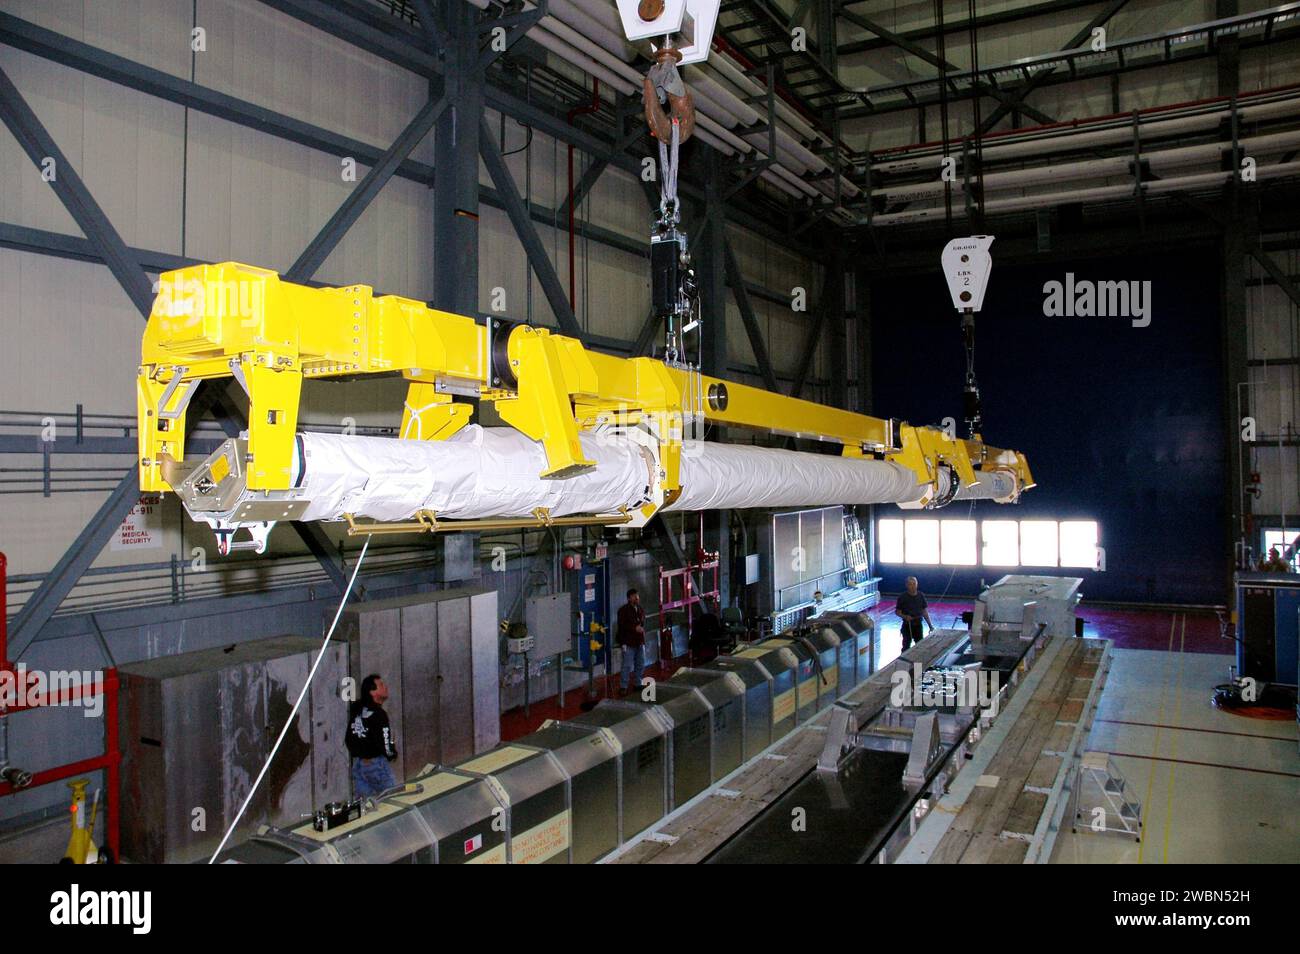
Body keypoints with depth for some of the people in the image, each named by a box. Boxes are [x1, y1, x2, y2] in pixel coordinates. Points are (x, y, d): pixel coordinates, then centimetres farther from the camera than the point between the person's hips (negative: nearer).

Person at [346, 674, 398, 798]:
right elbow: (384, 741, -19)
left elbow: (349, 740, 13)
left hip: (357, 763, 8)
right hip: (375, 763, -8)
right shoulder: (378, 713, -17)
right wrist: (392, 754, 0)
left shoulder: (356, 710, 7)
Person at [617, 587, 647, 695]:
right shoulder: (623, 610, -7)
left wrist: (641, 628, 5)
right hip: (628, 643, -7)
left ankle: (638, 684, 25)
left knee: (641, 665, 12)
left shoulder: (640, 610, 14)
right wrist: (634, 628, -19)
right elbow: (622, 625, -14)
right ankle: (623, 687, 3)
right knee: (627, 666, -6)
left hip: (640, 642, 7)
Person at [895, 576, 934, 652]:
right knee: (906, 647, 4)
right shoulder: (902, 597, -10)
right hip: (907, 626, -3)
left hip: (918, 625, 3)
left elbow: (924, 611, 6)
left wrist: (930, 625, 4)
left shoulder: (921, 596, 0)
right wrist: (905, 616, -23)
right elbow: (897, 612, -4)